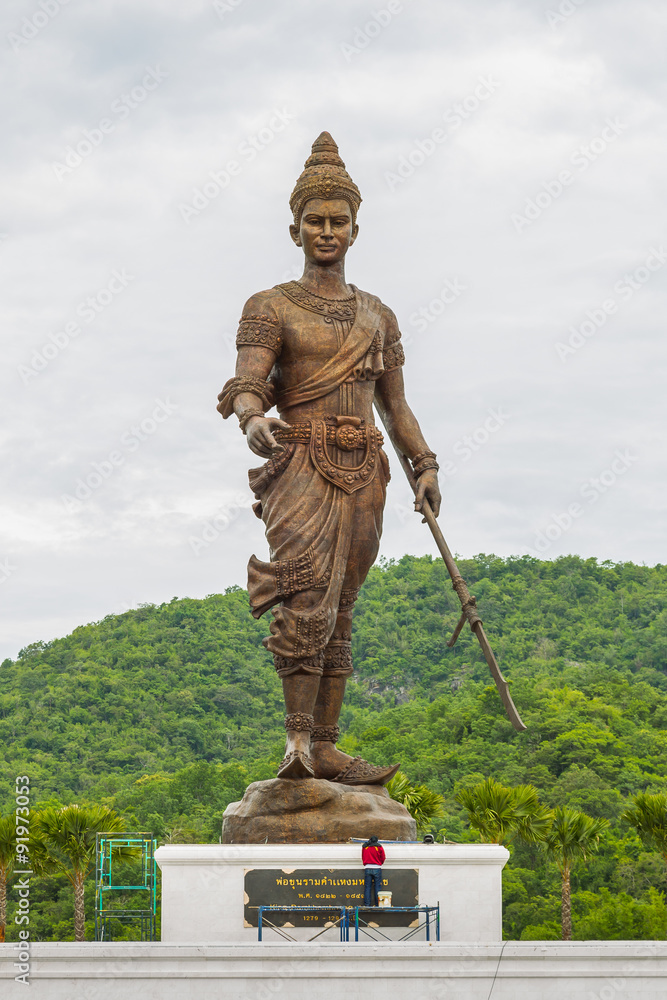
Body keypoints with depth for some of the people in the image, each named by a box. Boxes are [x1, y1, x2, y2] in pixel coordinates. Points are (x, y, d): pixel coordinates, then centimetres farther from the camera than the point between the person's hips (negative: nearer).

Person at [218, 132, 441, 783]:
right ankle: (299, 740, -25)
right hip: (301, 464, -5)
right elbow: (245, 384, -11)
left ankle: (325, 748, 3)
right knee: (309, 598, -22)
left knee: (338, 614, 4)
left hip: (363, 473, 5)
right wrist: (253, 420, -34)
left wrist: (424, 466, 8)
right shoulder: (271, 308, 4)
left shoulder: (377, 317, 19)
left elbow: (395, 405, 21)